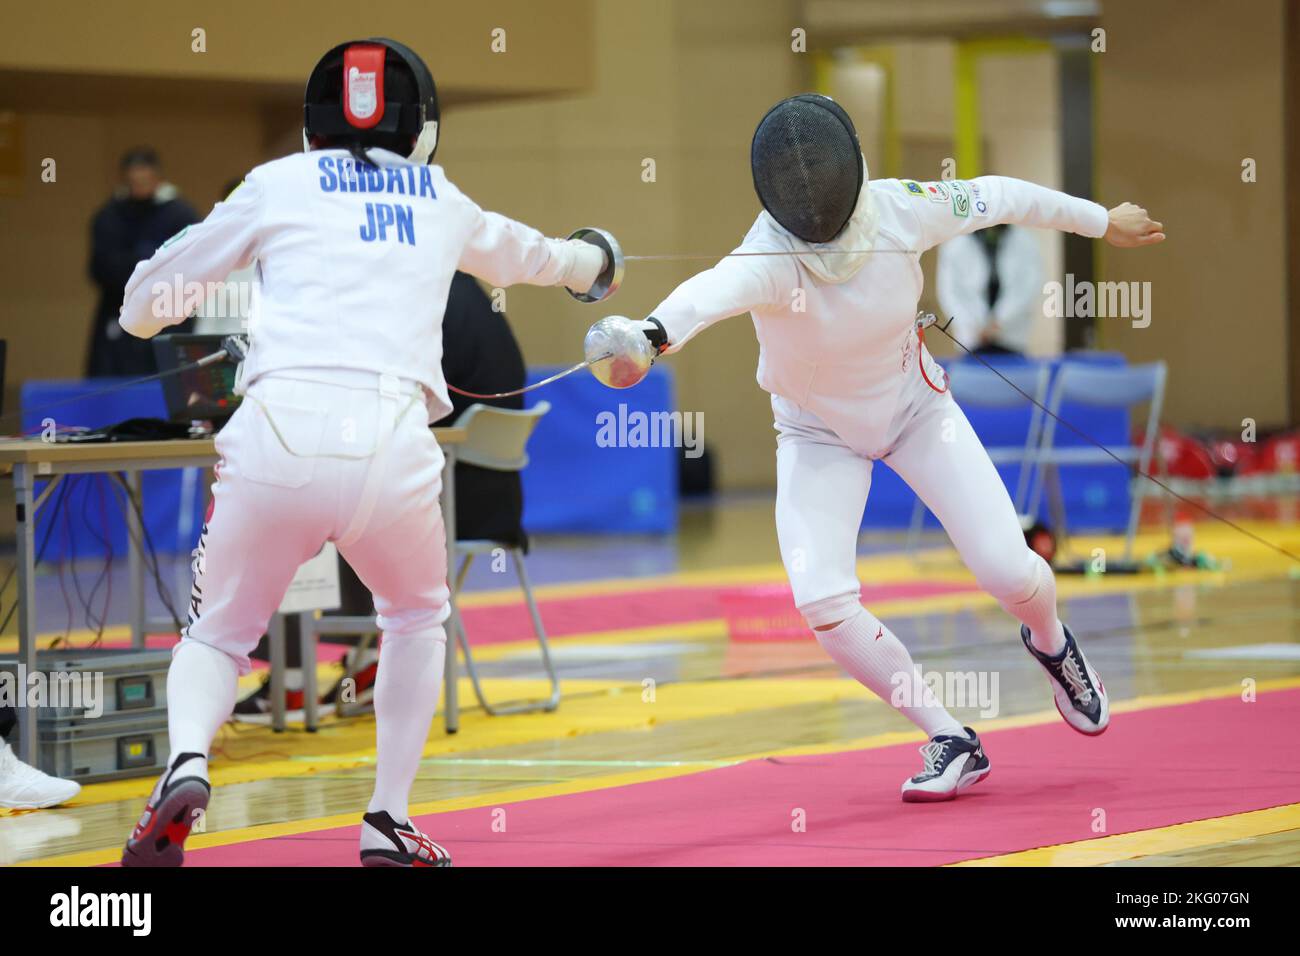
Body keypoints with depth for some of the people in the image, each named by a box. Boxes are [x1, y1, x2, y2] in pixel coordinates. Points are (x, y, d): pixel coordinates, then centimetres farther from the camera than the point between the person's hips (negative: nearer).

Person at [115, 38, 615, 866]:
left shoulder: (281, 184, 15)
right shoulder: (440, 200, 23)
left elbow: (145, 300, 19)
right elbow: (513, 251, 48)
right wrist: (584, 262, 71)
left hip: (277, 434, -1)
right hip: (387, 445, 1)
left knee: (219, 638, 19)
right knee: (418, 617, 31)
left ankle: (186, 763, -13)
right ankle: (389, 823, 21)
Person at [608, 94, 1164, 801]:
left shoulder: (901, 209, -26)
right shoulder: (768, 254, -36)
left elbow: (996, 197, -6)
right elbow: (713, 291, -61)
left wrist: (1103, 221, 8)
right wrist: (653, 332, -83)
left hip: (913, 406, 1)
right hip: (819, 433, -1)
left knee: (1009, 573, -9)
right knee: (822, 602, -21)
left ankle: (1049, 642, 29)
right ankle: (951, 743, -2)